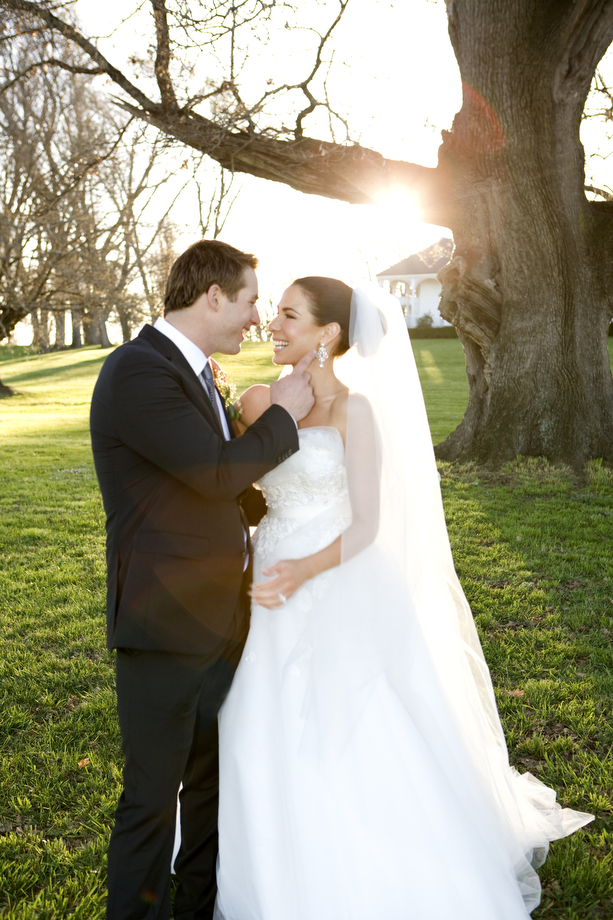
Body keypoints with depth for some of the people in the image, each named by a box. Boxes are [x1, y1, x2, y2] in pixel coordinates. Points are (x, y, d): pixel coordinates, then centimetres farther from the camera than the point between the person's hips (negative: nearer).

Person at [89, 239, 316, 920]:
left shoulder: (194, 370, 12)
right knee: (153, 794, 6)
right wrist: (283, 415, -12)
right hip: (164, 625, -9)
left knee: (214, 778, 21)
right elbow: (217, 472, -25)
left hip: (220, 617, 9)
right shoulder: (137, 372, -18)